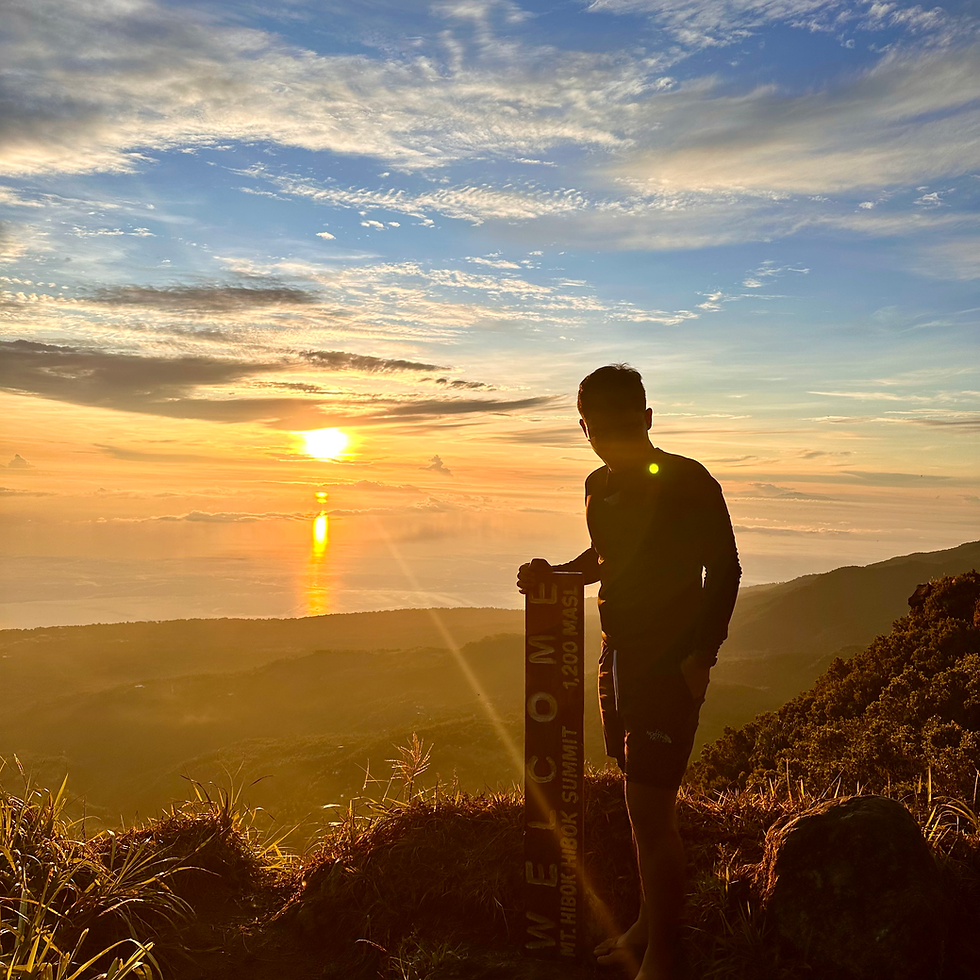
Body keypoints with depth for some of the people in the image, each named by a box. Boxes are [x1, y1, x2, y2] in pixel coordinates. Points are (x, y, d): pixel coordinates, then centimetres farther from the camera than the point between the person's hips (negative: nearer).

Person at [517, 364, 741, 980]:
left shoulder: (689, 483, -12)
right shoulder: (599, 486, 9)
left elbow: (724, 571, -9)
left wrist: (701, 654, -17)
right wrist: (554, 573, 5)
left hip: (672, 662, -7)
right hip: (619, 655, 7)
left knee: (649, 808, -5)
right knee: (645, 801, 17)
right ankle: (648, 927, 32)